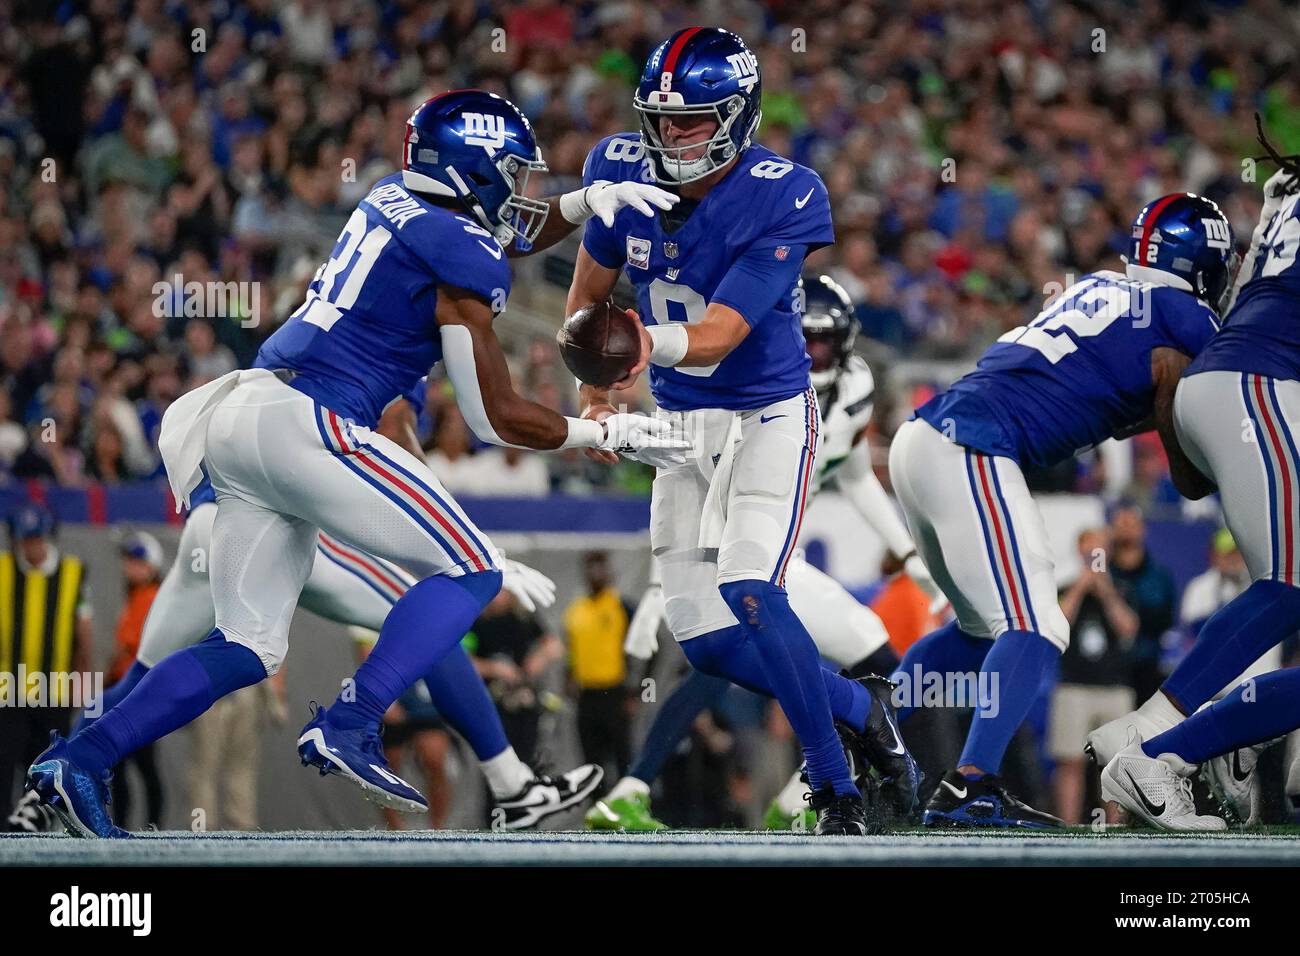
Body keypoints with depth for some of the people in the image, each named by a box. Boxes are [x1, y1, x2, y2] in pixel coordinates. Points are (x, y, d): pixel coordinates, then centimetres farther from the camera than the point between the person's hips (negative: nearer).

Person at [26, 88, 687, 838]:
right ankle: (348, 728, -15)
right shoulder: (461, 259, -6)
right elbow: (498, 418, -4)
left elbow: (505, 234, 39)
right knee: (468, 572, -1)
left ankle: (80, 760, 3)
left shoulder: (395, 199, 18)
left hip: (241, 415, 9)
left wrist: (587, 201, 23)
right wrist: (611, 434, 7)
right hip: (309, 421, -9)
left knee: (249, 648, 12)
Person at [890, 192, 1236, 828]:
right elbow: (1192, 480, 4)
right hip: (972, 456, -9)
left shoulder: (1100, 288, 20)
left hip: (920, 438, 9)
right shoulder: (1185, 325, -2)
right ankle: (967, 789, -26)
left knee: (983, 625, 22)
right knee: (1034, 629, -11)